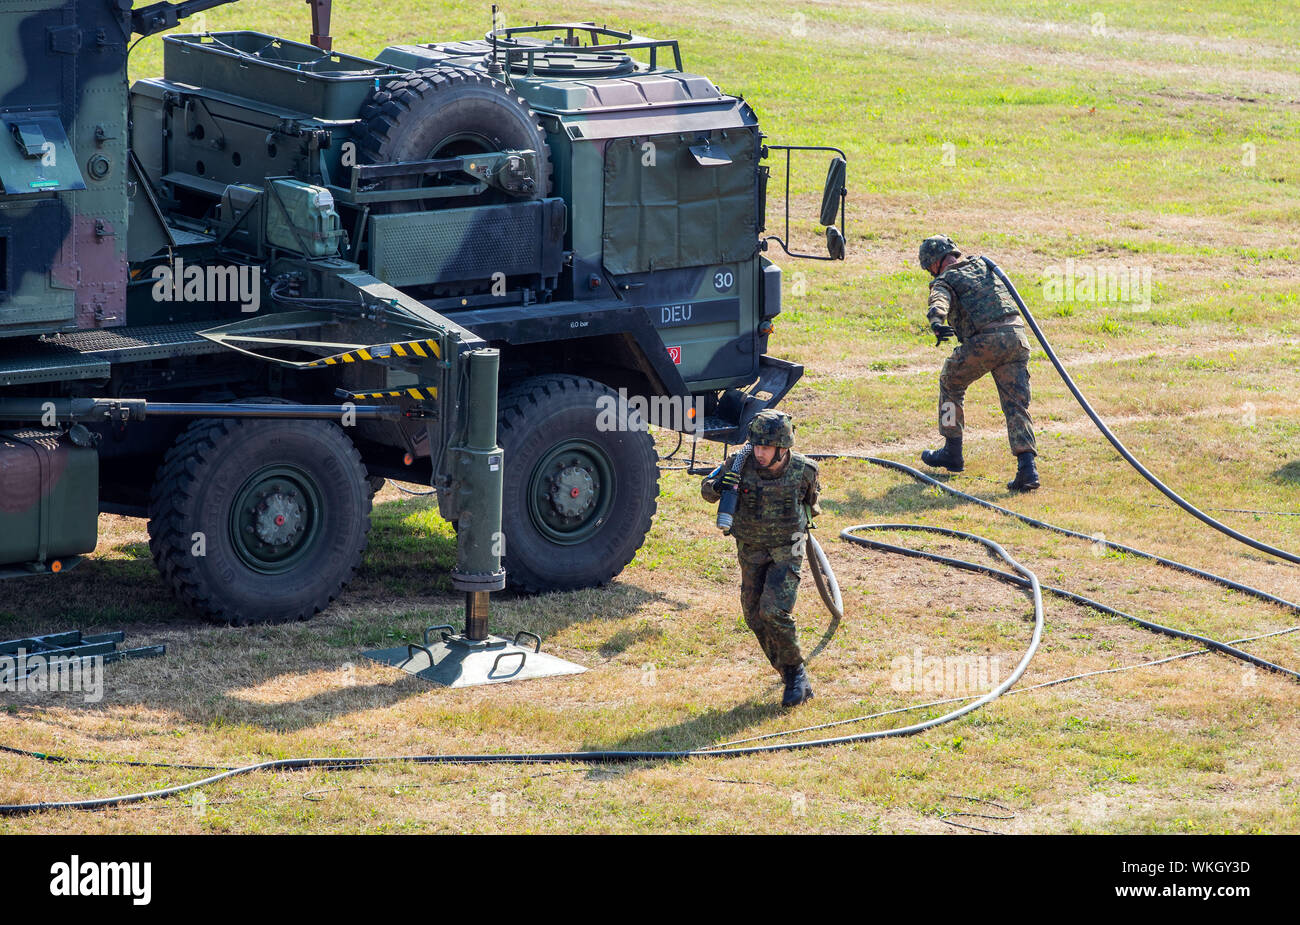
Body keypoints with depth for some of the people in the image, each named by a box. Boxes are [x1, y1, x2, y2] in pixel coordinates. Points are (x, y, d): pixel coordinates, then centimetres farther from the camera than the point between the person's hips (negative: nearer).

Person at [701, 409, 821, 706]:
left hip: (787, 551, -3)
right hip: (751, 552, 3)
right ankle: (793, 680, 19)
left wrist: (809, 517, 28)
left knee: (774, 612, -20)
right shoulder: (740, 464, -16)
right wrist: (717, 485, -25)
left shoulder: (803, 470, -16)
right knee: (756, 619, 4)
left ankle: (796, 671, -1)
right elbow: (707, 491, -2)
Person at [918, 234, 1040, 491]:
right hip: (1016, 336, 4)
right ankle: (1027, 466, -17)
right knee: (1016, 405, 2)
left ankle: (953, 453, 28)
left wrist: (937, 323, -36)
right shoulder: (981, 264, 26)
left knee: (951, 382, 23)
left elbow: (939, 303, -16)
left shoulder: (944, 281, 8)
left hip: (985, 341, -4)